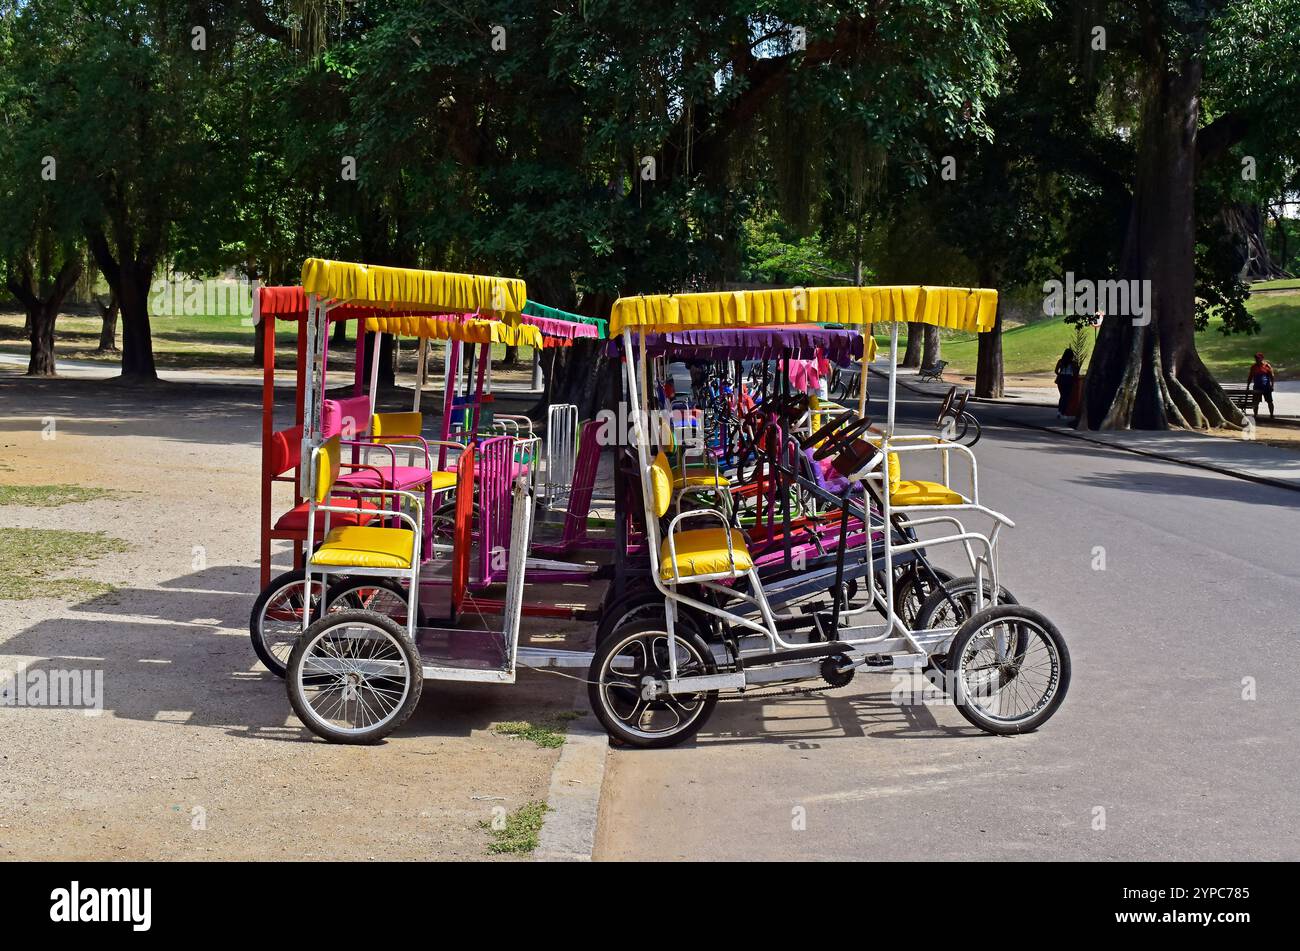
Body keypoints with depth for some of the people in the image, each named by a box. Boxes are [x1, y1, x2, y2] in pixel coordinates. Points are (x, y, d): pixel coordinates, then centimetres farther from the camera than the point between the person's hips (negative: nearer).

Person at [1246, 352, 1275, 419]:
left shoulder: (1267, 366, -5)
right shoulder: (1253, 367, 4)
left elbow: (1271, 377, -3)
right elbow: (1250, 377, 11)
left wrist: (1272, 386, -9)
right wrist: (1248, 386, 8)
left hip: (1266, 388, -3)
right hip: (1257, 388, 3)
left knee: (1269, 401, 3)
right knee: (1255, 402, 2)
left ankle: (1271, 415, 12)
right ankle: (1256, 415, 13)